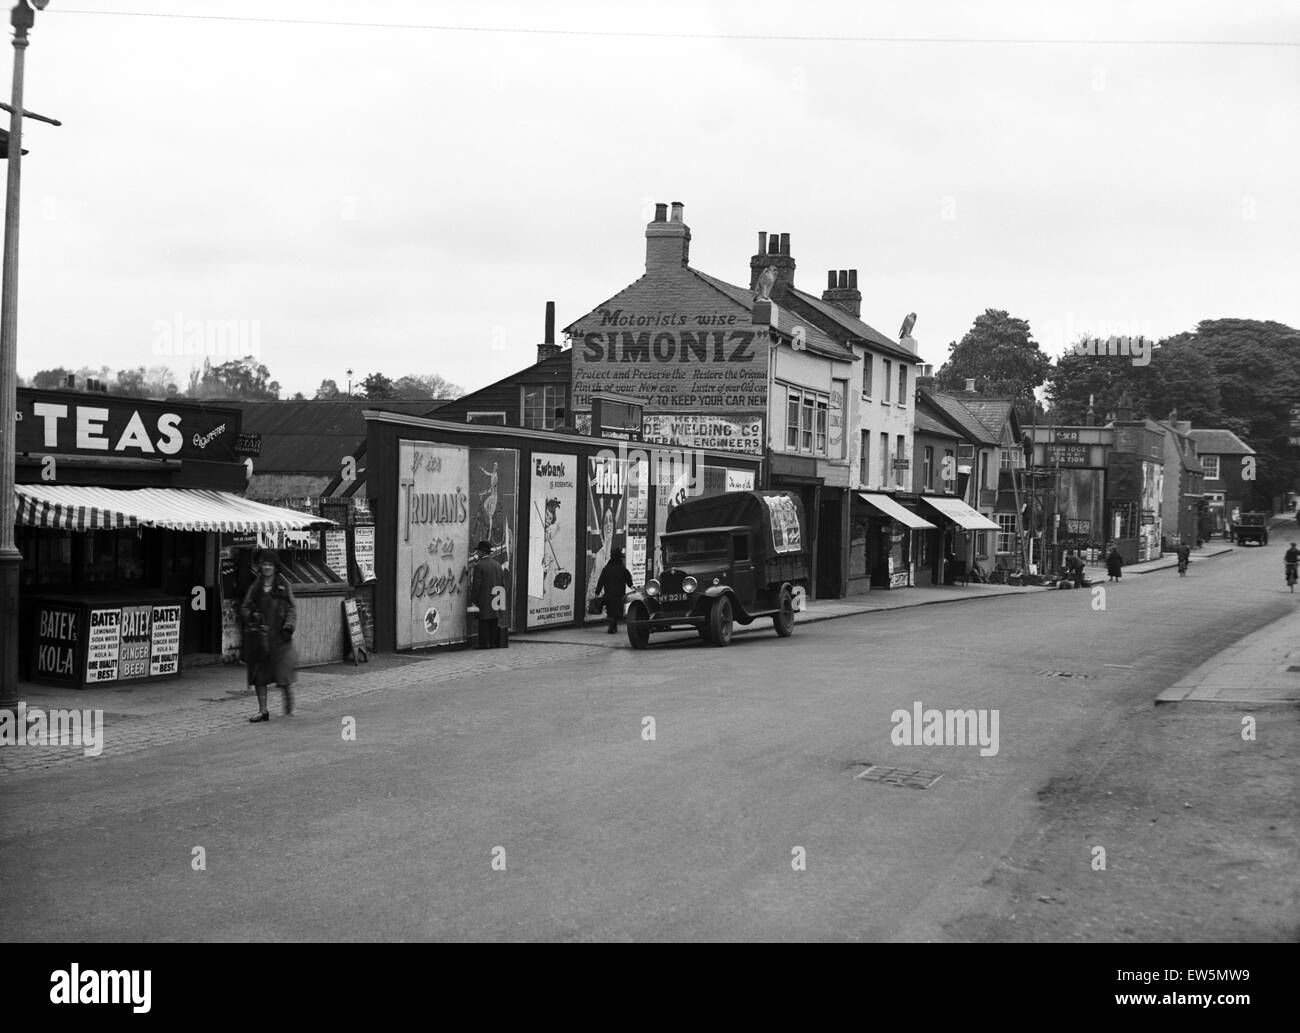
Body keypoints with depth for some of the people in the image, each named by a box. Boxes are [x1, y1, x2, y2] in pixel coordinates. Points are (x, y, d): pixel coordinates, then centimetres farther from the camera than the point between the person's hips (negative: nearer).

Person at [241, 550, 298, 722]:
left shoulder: (283, 585, 3)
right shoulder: (255, 587, 10)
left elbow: (291, 609, 3)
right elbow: (244, 608, 13)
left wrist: (288, 627, -11)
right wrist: (251, 615, -9)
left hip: (279, 636, -3)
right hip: (258, 637, 3)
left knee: (284, 676, -4)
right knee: (259, 675, 3)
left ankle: (290, 706, 21)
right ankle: (262, 711, 10)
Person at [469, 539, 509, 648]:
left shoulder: (479, 566, -11)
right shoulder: (498, 565, 9)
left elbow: (476, 585, -13)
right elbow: (503, 583, 11)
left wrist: (473, 599, -7)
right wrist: (500, 599, 18)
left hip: (484, 601, -6)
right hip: (495, 600, 6)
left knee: (484, 623, -1)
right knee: (494, 623, 9)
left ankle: (485, 643, -3)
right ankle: (494, 643, 11)